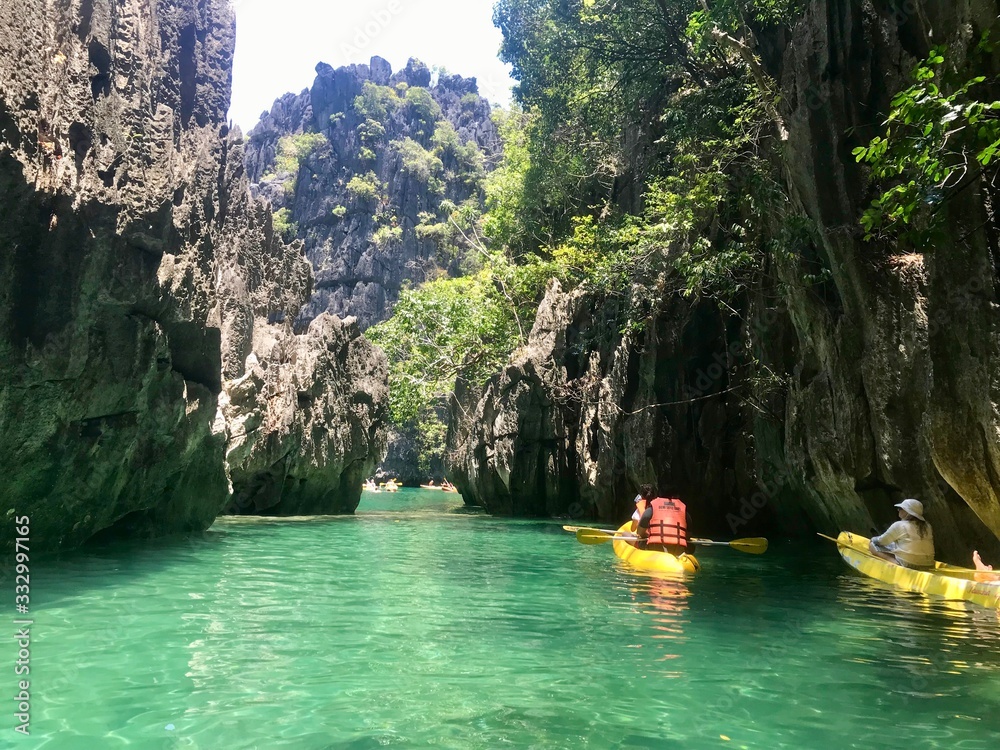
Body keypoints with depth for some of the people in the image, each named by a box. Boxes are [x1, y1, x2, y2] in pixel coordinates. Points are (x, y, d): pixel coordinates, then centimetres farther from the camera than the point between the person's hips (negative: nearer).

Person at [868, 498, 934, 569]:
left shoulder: (899, 525, -6)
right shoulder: (927, 526, 11)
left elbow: (881, 541, 1)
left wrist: (873, 539, 23)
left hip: (907, 564, -8)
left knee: (872, 545, 0)